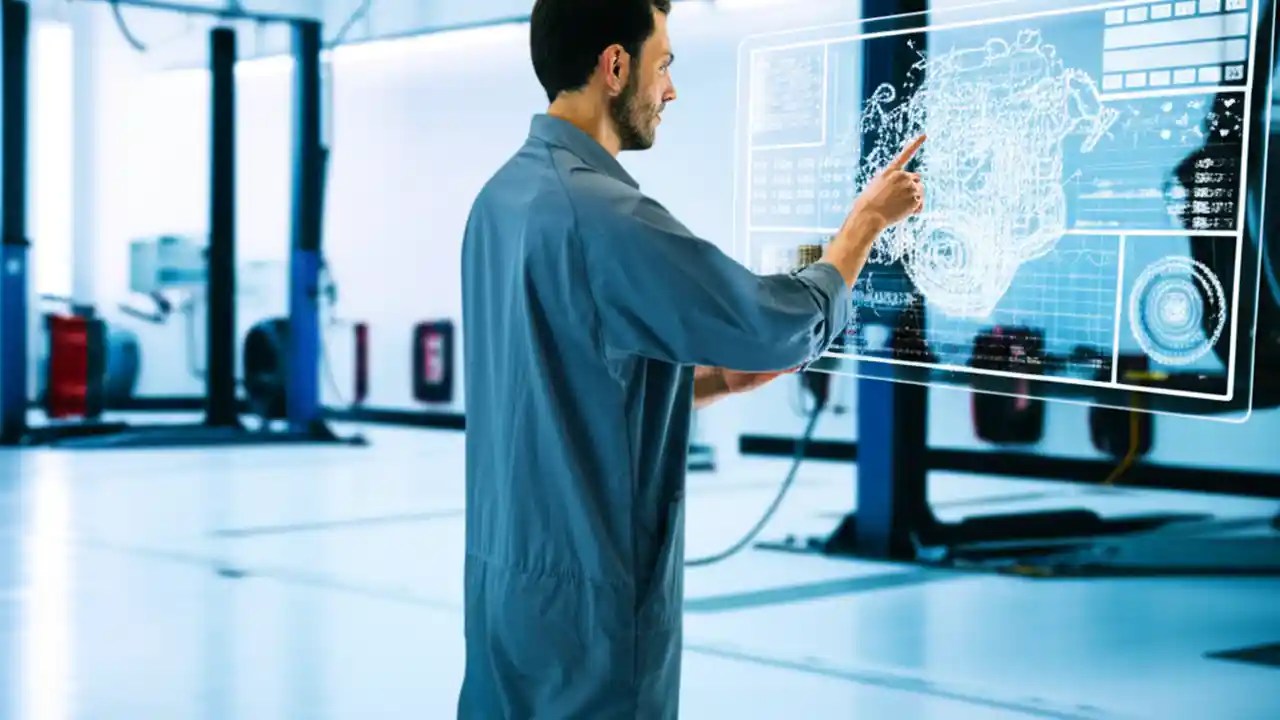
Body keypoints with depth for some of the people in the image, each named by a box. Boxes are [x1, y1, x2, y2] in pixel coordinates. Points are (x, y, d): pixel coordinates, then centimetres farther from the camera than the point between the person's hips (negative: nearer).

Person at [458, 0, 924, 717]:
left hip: (510, 569, 9)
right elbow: (789, 325, -14)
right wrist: (870, 217, 2)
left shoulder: (505, 196, 6)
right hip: (584, 588, -9)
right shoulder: (601, 214, -22)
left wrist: (718, 378, 8)